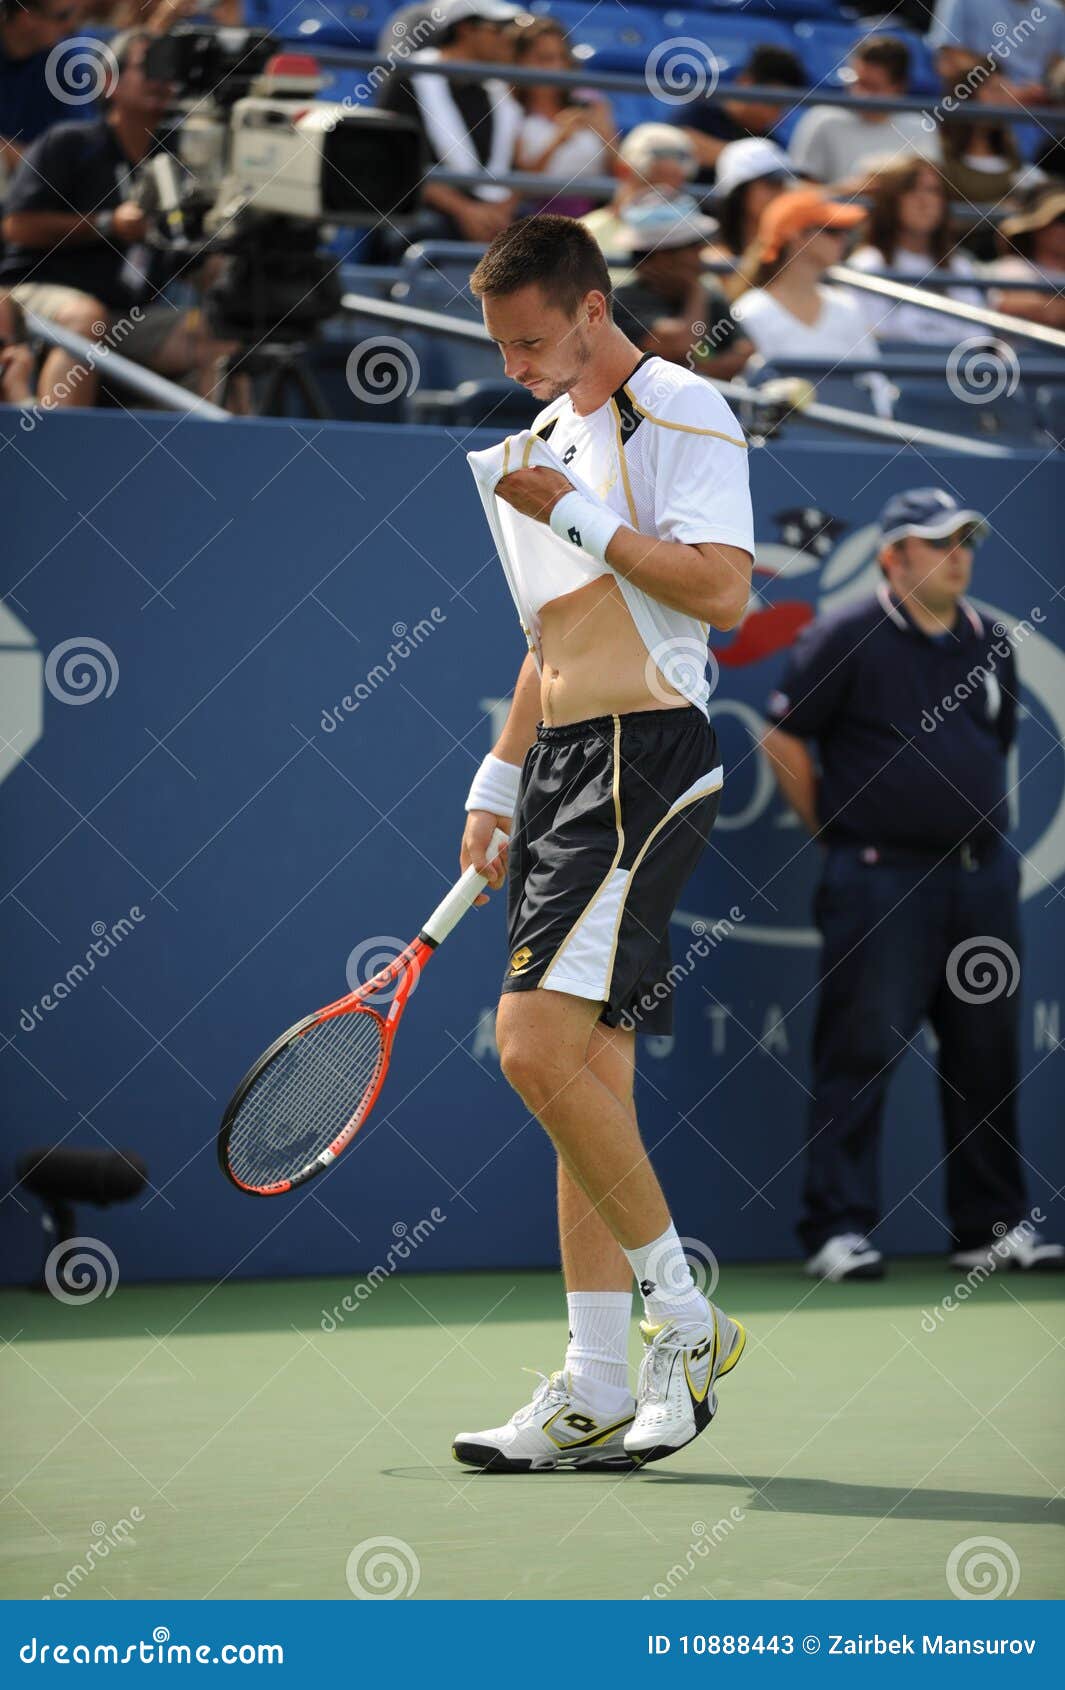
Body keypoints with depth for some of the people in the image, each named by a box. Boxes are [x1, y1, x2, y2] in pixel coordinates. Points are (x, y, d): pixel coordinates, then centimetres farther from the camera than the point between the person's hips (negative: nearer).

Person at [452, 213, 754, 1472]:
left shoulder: (679, 411, -5)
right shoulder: (548, 438, 21)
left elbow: (722, 589, -17)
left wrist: (582, 519, -17)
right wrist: (499, 781, 21)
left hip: (644, 756, -9)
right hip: (562, 766, 9)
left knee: (537, 1045, -19)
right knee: (584, 1079, 5)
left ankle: (685, 1320, -6)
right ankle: (597, 1397, 6)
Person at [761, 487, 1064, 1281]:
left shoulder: (990, 643, 12)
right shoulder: (847, 639, -6)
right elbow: (782, 738, -3)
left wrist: (984, 830, 17)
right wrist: (834, 832, -1)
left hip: (983, 879, 6)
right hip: (880, 881, -6)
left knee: (988, 1057, 9)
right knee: (859, 1054, -6)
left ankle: (994, 1224, 18)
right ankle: (840, 1229, -2)